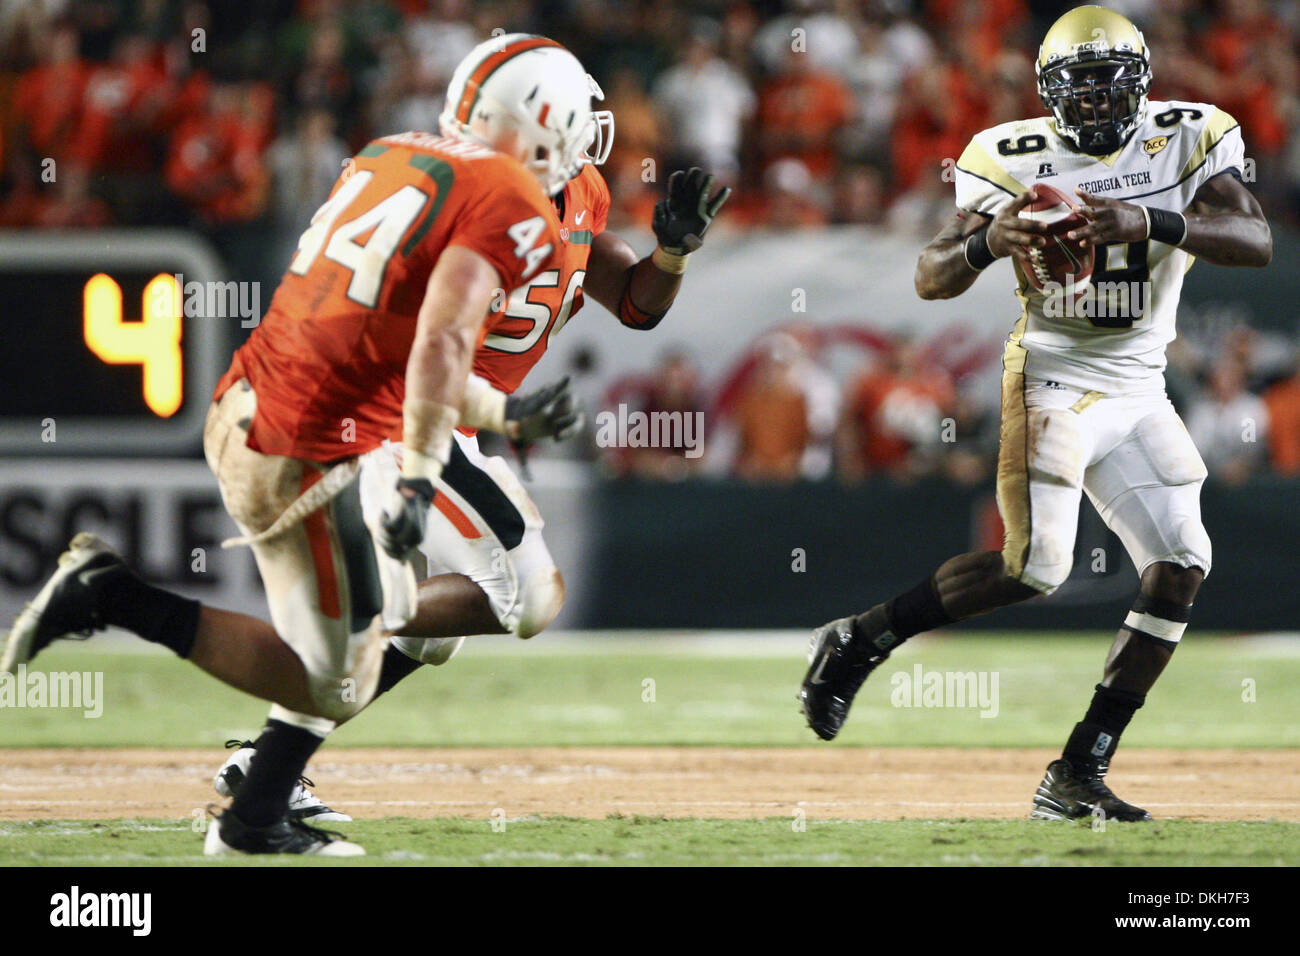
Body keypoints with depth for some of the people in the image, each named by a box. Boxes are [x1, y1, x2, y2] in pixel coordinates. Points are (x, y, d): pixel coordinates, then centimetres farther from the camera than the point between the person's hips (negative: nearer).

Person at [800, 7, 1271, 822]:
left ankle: (1079, 777, 0)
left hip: (1139, 390, 5)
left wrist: (1148, 222, -34)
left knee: (1182, 569, -3)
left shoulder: (1186, 140, -4)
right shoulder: (1017, 160, -9)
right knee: (1037, 566, -20)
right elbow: (931, 280, -11)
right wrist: (986, 242, -33)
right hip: (1053, 379, -5)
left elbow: (1257, 241, -20)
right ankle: (859, 640, -1)